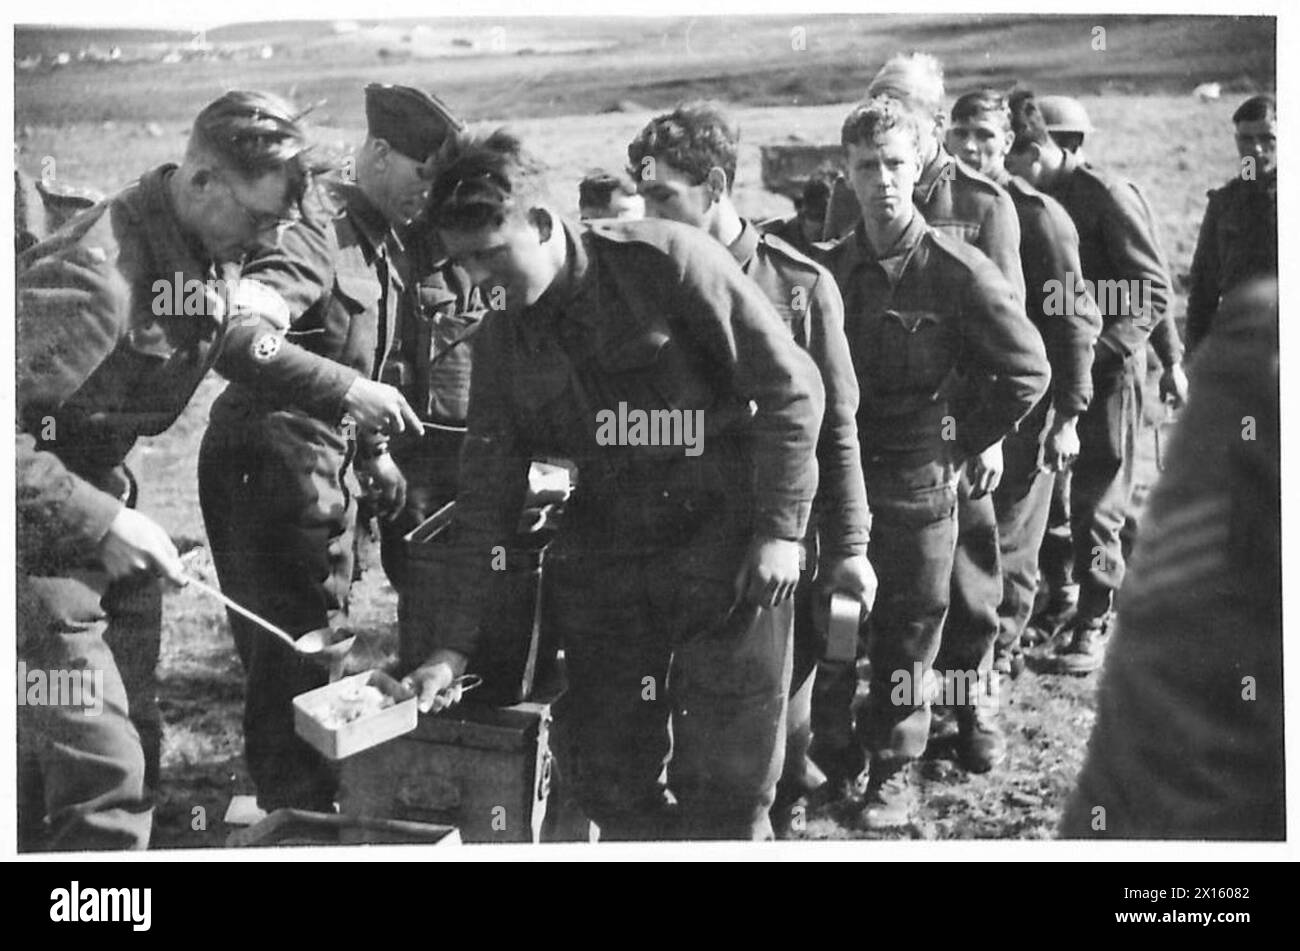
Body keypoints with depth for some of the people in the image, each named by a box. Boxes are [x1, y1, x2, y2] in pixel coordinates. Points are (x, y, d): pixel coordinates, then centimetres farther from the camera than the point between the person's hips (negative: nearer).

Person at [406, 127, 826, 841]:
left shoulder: (667, 262, -12)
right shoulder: (501, 339, 5)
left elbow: (791, 387, -10)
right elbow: (486, 501, 7)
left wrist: (781, 530, -15)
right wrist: (453, 647, 2)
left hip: (726, 538, -5)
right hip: (602, 553, 5)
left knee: (724, 781, -2)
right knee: (604, 776, 9)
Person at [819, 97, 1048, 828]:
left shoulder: (957, 270, -10)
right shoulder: (832, 267, 3)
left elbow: (1028, 369, -6)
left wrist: (964, 444, -4)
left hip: (921, 479, -3)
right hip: (843, 471, 4)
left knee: (911, 628, 6)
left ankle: (896, 772, 19)